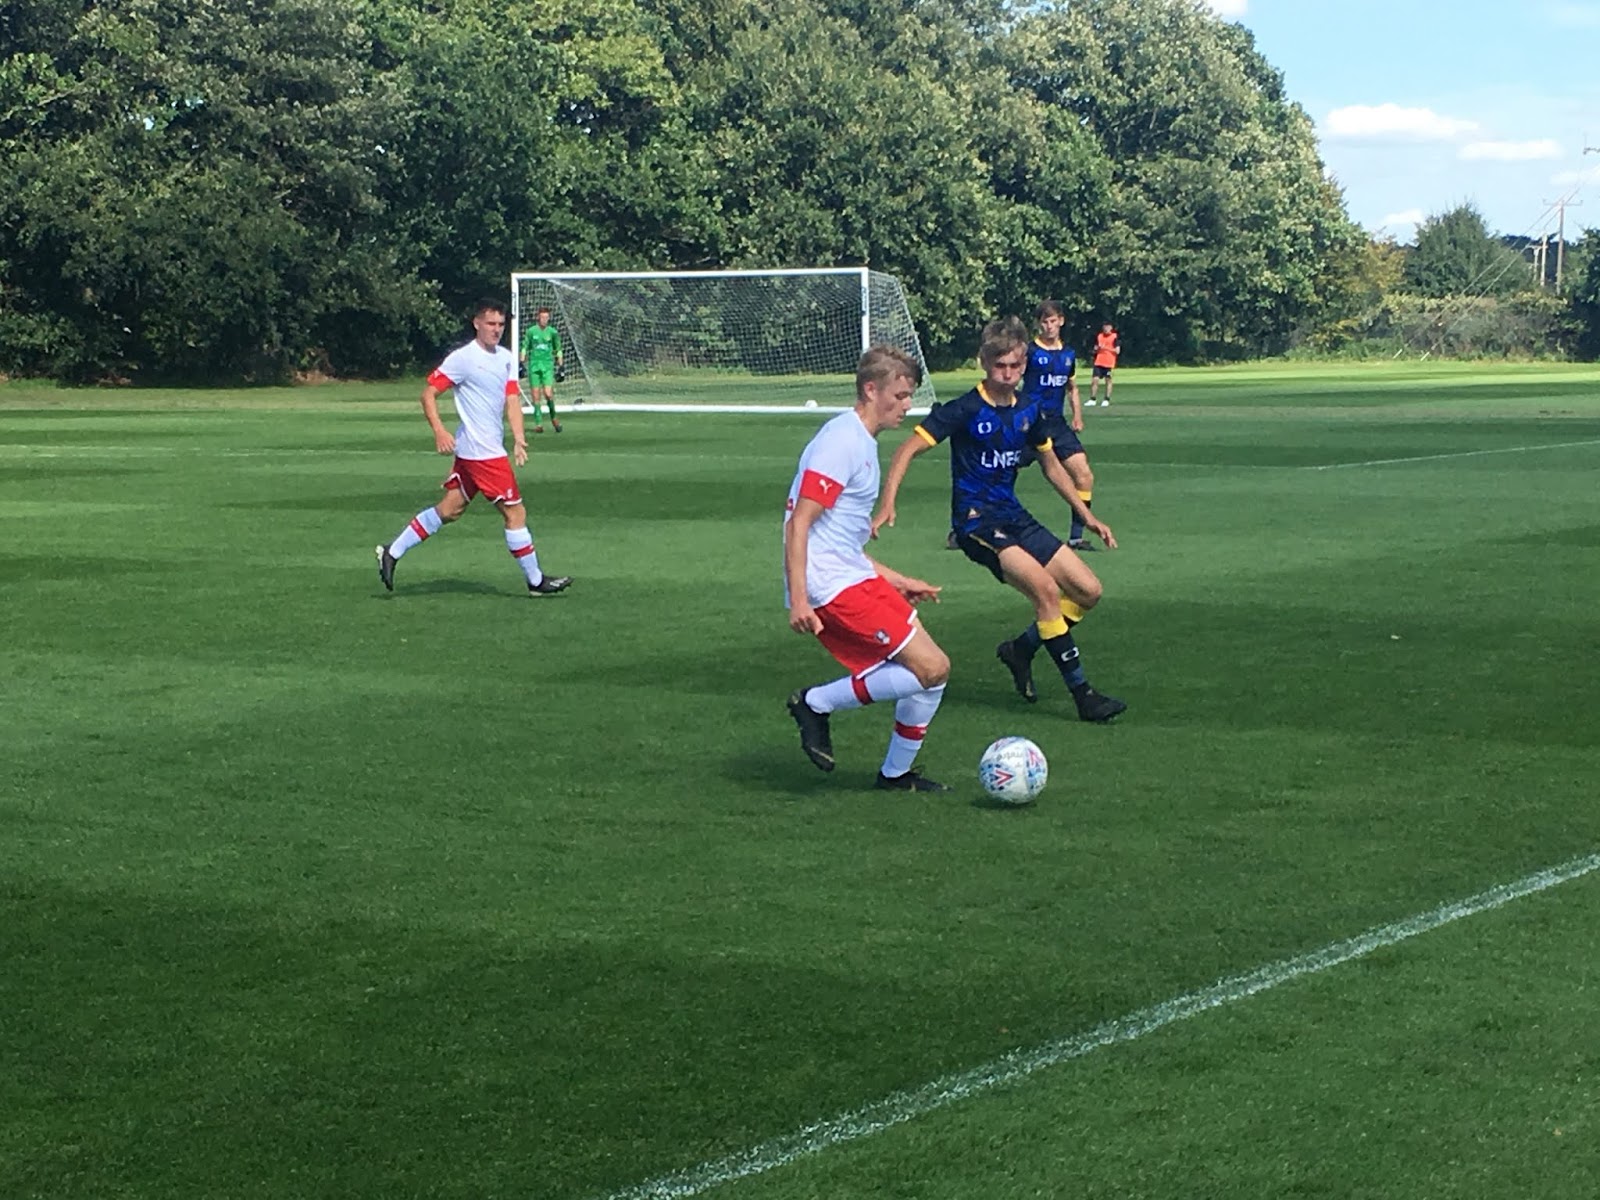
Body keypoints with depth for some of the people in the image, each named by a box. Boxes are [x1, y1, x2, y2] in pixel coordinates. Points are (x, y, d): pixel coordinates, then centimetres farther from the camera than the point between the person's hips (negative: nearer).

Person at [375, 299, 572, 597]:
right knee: (515, 512, -2)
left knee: (449, 509, 13)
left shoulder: (506, 358, 12)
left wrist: (519, 438, -6)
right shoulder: (463, 358, -11)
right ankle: (536, 581, 8)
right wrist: (439, 431, -21)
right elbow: (429, 393, -9)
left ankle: (392, 553, 20)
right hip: (481, 452, -8)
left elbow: (511, 399, 8)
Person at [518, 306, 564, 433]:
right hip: (534, 365, 0)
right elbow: (525, 347, 8)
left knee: (548, 394, -13)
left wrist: (560, 365, 9)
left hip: (548, 366, 0)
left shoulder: (552, 332, 4)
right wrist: (522, 363, 1)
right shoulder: (531, 331, 2)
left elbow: (558, 349, 12)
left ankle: (553, 418, 11)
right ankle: (538, 424, 5)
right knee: (535, 396, -1)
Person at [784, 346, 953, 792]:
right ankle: (817, 703, -6)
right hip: (834, 586, -10)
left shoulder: (863, 443, 20)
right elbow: (799, 524, -19)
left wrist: (896, 581, 28)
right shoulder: (841, 441, -12)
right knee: (931, 667, -15)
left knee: (928, 671, 8)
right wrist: (798, 599, -26)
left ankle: (897, 774, 20)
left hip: (852, 577, 10)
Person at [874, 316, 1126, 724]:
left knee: (1088, 591, 1)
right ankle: (1082, 694, -18)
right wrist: (887, 504, -25)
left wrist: (1087, 516, 19)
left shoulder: (1029, 411, 5)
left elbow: (1051, 465, 20)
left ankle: (1020, 649, 19)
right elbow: (908, 449, -13)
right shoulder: (966, 410, -13)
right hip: (976, 521, -7)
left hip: (1015, 518, 7)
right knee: (1045, 588, -25)